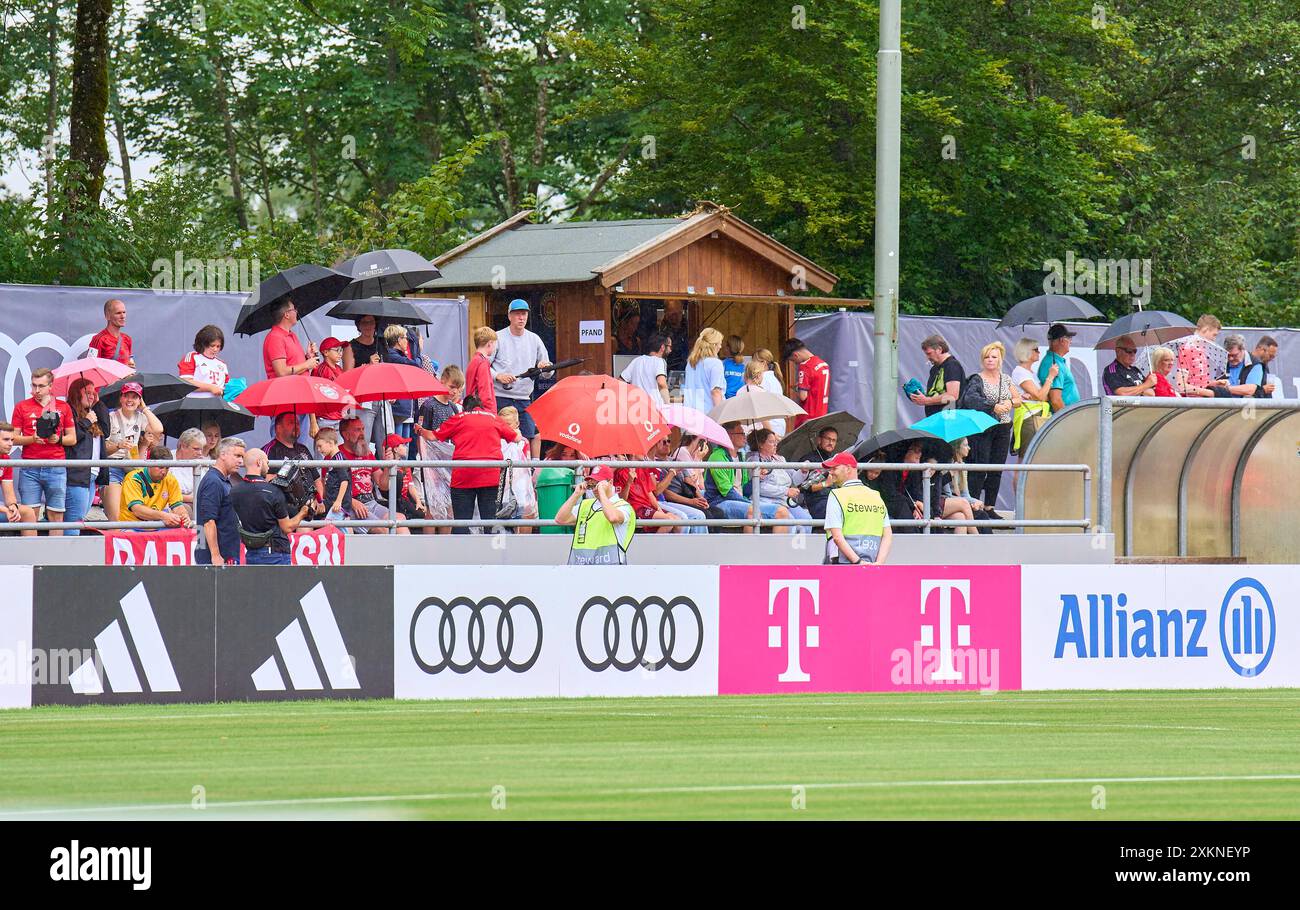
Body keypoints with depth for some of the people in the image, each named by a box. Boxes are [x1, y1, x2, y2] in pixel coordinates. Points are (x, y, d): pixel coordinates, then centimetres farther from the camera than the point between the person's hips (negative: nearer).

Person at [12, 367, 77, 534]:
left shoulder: (63, 407, 10)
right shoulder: (22, 407, 8)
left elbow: (72, 438, 12)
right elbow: (14, 438, 6)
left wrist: (58, 439, -8)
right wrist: (32, 439, -12)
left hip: (56, 468, 1)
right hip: (30, 469, 0)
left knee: (56, 515, -1)